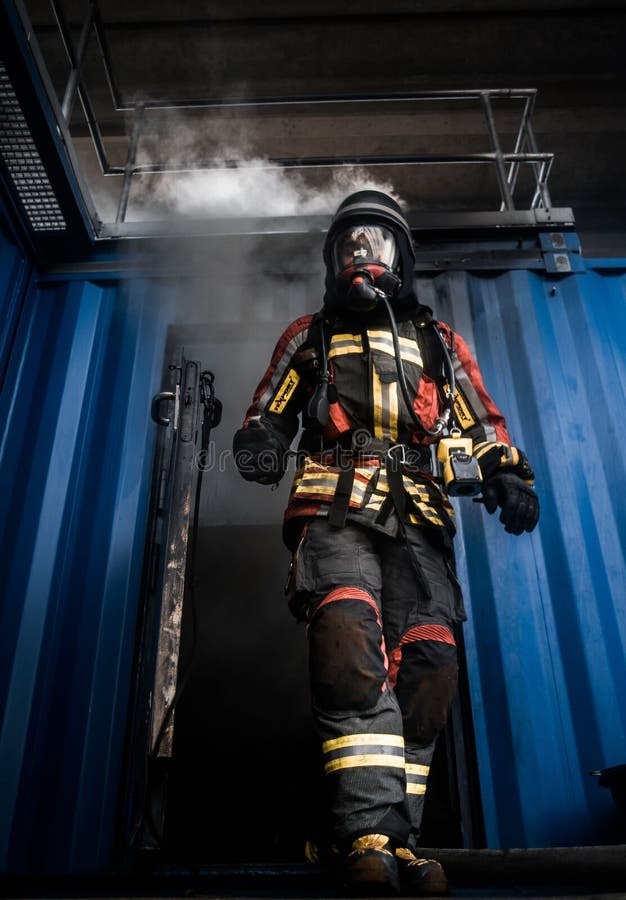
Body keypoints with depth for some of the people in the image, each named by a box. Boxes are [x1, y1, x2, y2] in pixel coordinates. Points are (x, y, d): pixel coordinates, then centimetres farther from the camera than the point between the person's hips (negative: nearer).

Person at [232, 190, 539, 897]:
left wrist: (506, 476, 2)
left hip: (418, 523, 2)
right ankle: (370, 836, -26)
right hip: (336, 511, -2)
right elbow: (269, 411, 18)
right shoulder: (309, 336, 26)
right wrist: (260, 443, -7)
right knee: (349, 648, -25)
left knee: (425, 668, -11)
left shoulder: (439, 342, 29)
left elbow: (482, 421, 22)